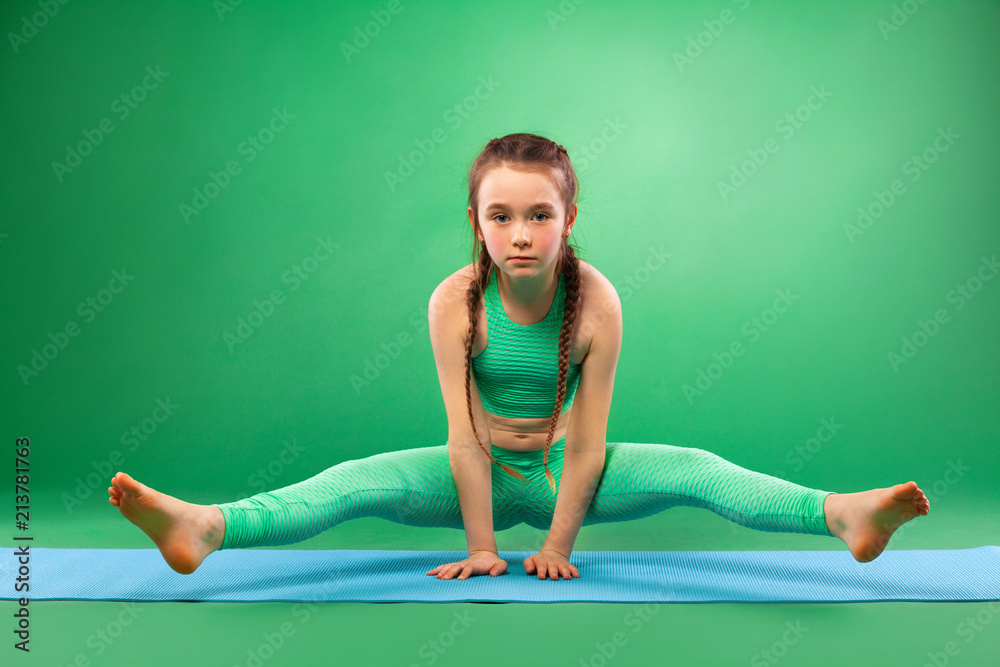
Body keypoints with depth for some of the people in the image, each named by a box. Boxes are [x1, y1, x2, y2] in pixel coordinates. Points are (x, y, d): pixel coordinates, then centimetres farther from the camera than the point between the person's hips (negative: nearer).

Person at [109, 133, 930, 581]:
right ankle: (204, 527, -32)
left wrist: (557, 546, -15)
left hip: (562, 470, 0)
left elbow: (588, 442, -17)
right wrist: (480, 546, -16)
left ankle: (844, 512, -30)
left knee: (694, 469, -22)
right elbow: (465, 436, -18)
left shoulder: (595, 299, -21)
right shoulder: (456, 300, -19)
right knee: (355, 482, -22)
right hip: (483, 473, 0)